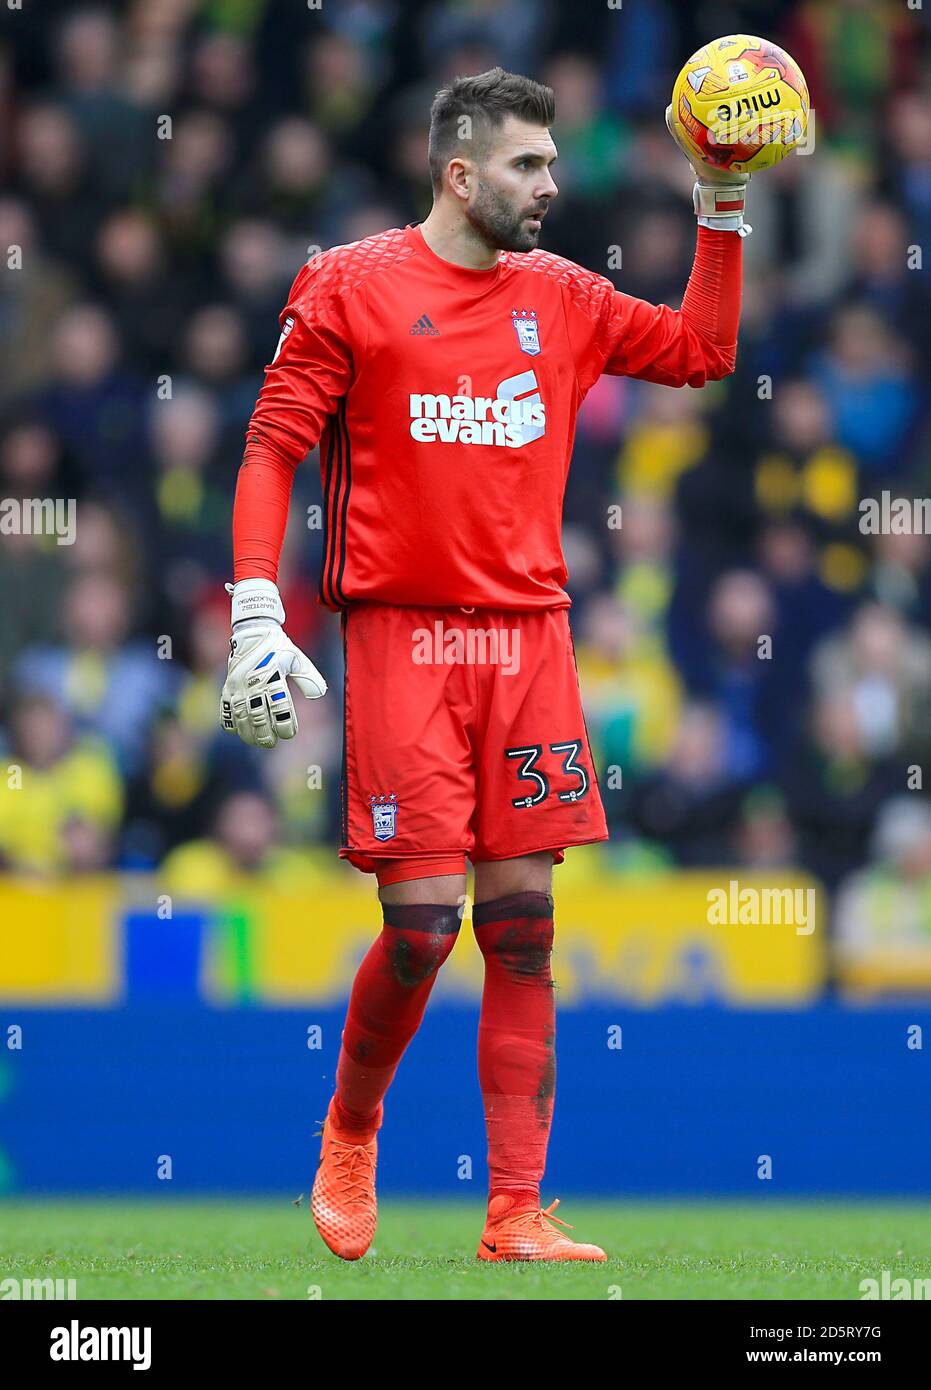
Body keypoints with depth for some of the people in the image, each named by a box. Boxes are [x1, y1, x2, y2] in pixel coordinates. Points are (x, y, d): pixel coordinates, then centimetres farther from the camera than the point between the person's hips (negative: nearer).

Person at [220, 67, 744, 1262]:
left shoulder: (561, 299, 11)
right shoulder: (353, 289, -1)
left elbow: (702, 349, 22)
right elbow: (270, 450, -1)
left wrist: (721, 213, 12)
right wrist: (256, 615, -10)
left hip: (528, 636, 4)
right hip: (400, 635, -4)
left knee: (522, 928, 1)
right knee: (422, 925, -9)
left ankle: (516, 1215, 3)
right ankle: (349, 1131, 19)